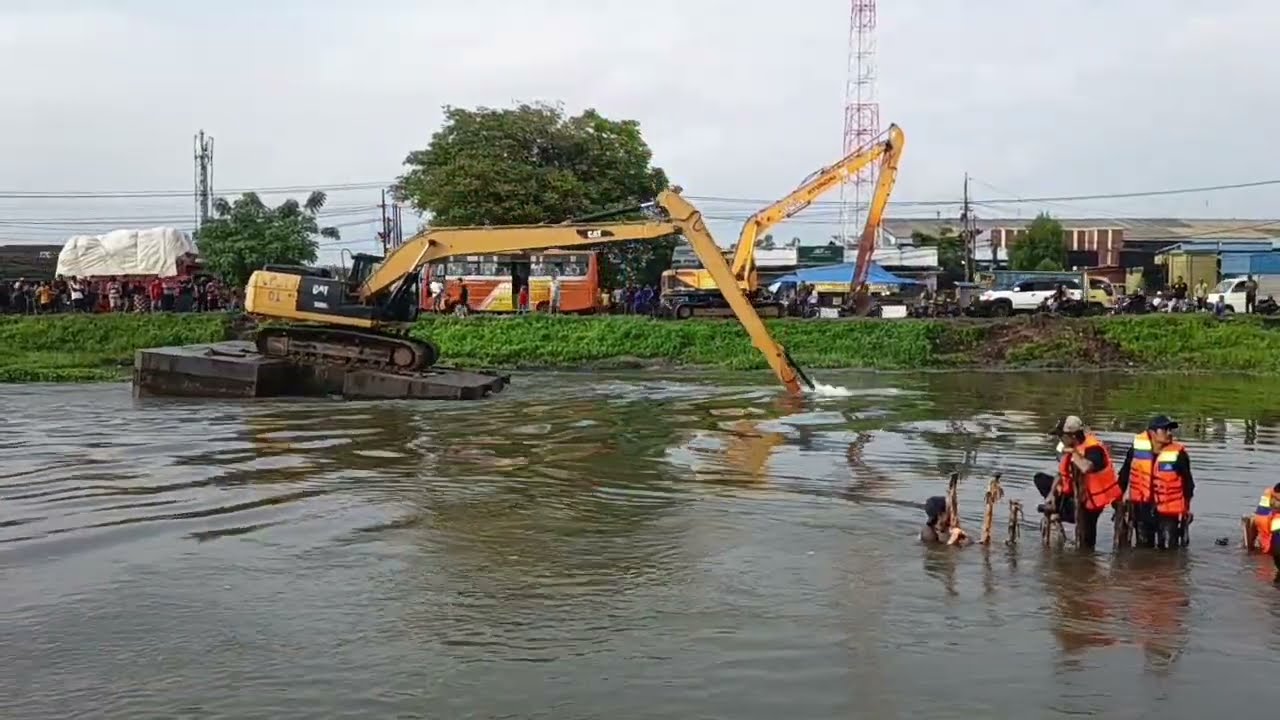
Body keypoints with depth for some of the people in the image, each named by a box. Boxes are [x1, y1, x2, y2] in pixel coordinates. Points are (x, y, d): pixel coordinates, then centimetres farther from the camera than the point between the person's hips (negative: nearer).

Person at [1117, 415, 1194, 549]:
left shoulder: (1178, 453, -16)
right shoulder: (1137, 446, -8)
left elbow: (1187, 482, -4)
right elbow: (1125, 472, 7)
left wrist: (1187, 507, 1)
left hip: (1168, 511, -3)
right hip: (1142, 507, 3)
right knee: (1142, 548, 16)